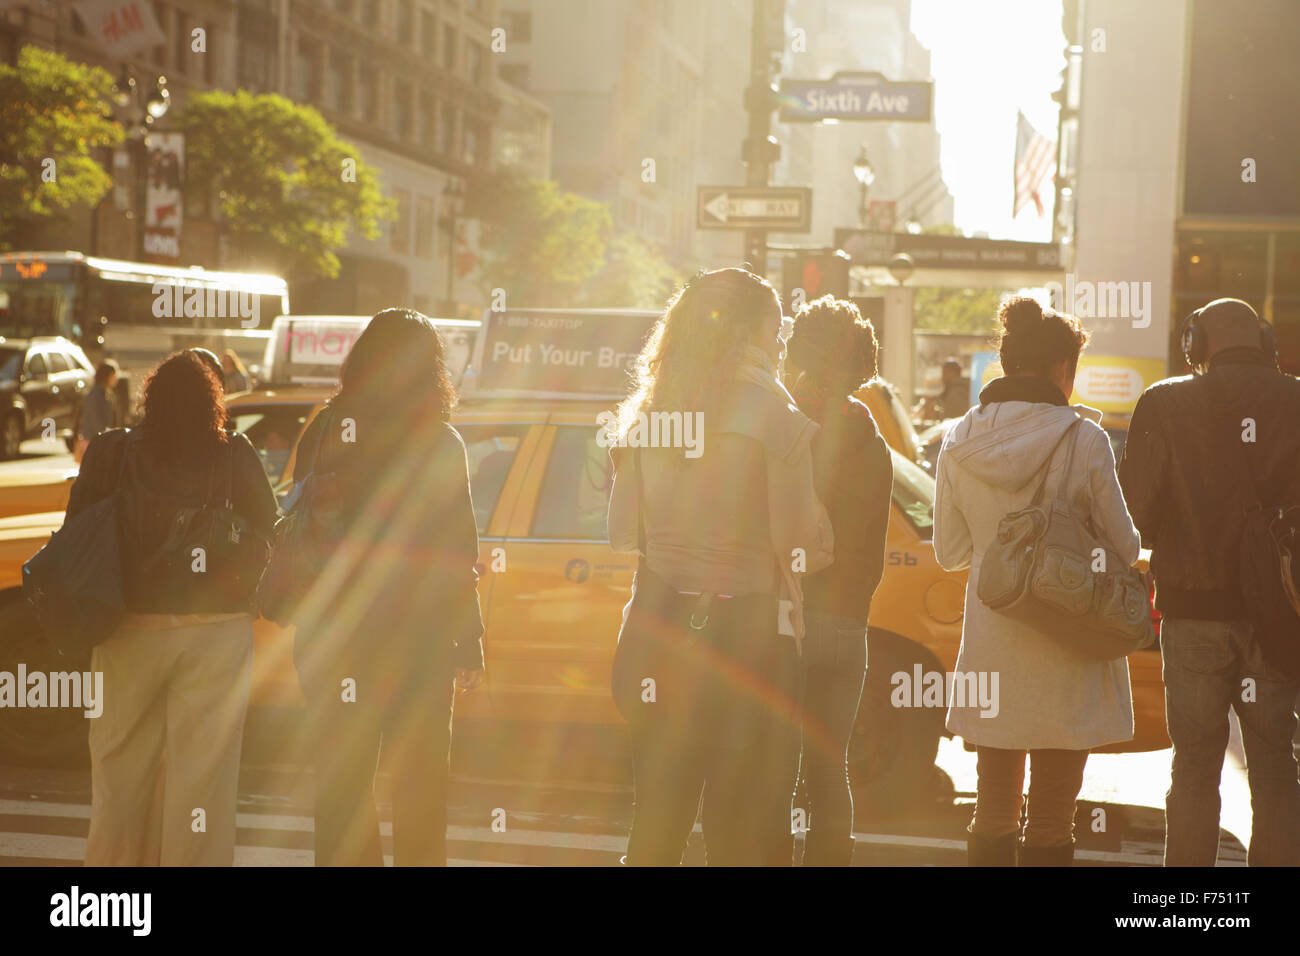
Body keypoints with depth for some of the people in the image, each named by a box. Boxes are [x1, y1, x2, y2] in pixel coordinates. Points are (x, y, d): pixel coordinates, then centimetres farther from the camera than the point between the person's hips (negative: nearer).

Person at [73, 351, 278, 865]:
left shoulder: (110, 453, -4)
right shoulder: (236, 457, -6)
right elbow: (268, 535, 0)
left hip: (130, 631, 1)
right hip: (217, 634, -1)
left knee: (122, 767, 15)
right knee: (202, 773, 5)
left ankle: (115, 858, 24)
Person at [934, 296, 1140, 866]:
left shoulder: (958, 444, 0)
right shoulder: (1082, 439, -12)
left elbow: (950, 553, 7)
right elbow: (1123, 547, -7)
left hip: (990, 651, 4)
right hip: (1066, 654, -3)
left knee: (994, 808, 16)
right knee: (1052, 817, 5)